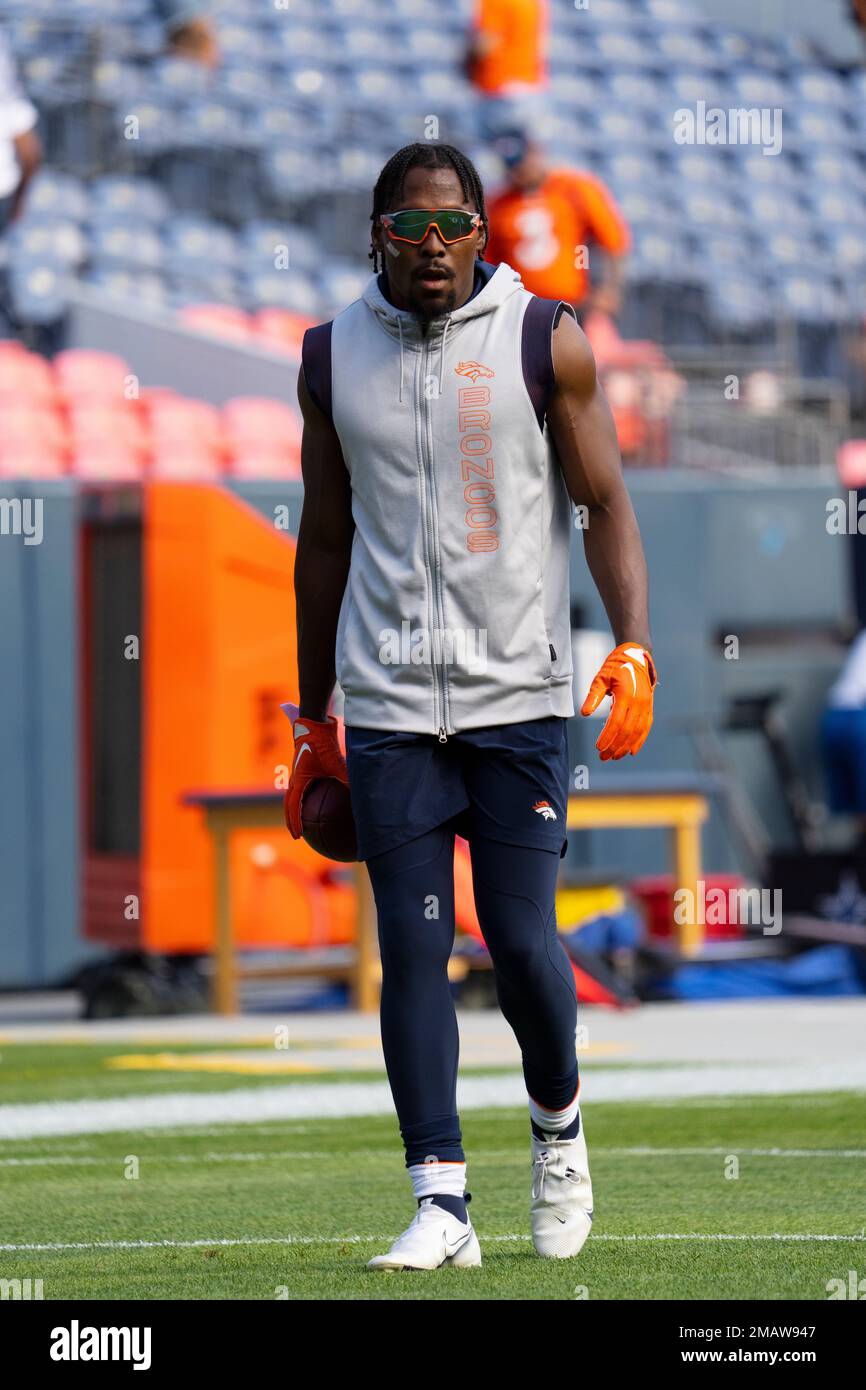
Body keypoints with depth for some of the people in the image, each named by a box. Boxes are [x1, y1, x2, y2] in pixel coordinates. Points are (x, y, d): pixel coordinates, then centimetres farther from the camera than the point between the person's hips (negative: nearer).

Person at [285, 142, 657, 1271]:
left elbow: (607, 507, 3)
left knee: (523, 943, -5)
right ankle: (441, 1202, 0)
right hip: (389, 702, 2)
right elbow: (326, 543, 15)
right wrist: (311, 721, 15)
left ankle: (559, 1125, 24)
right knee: (413, 947, -3)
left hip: (521, 696, -2)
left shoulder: (546, 343, 0)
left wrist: (633, 648, -12)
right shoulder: (335, 359, 7)